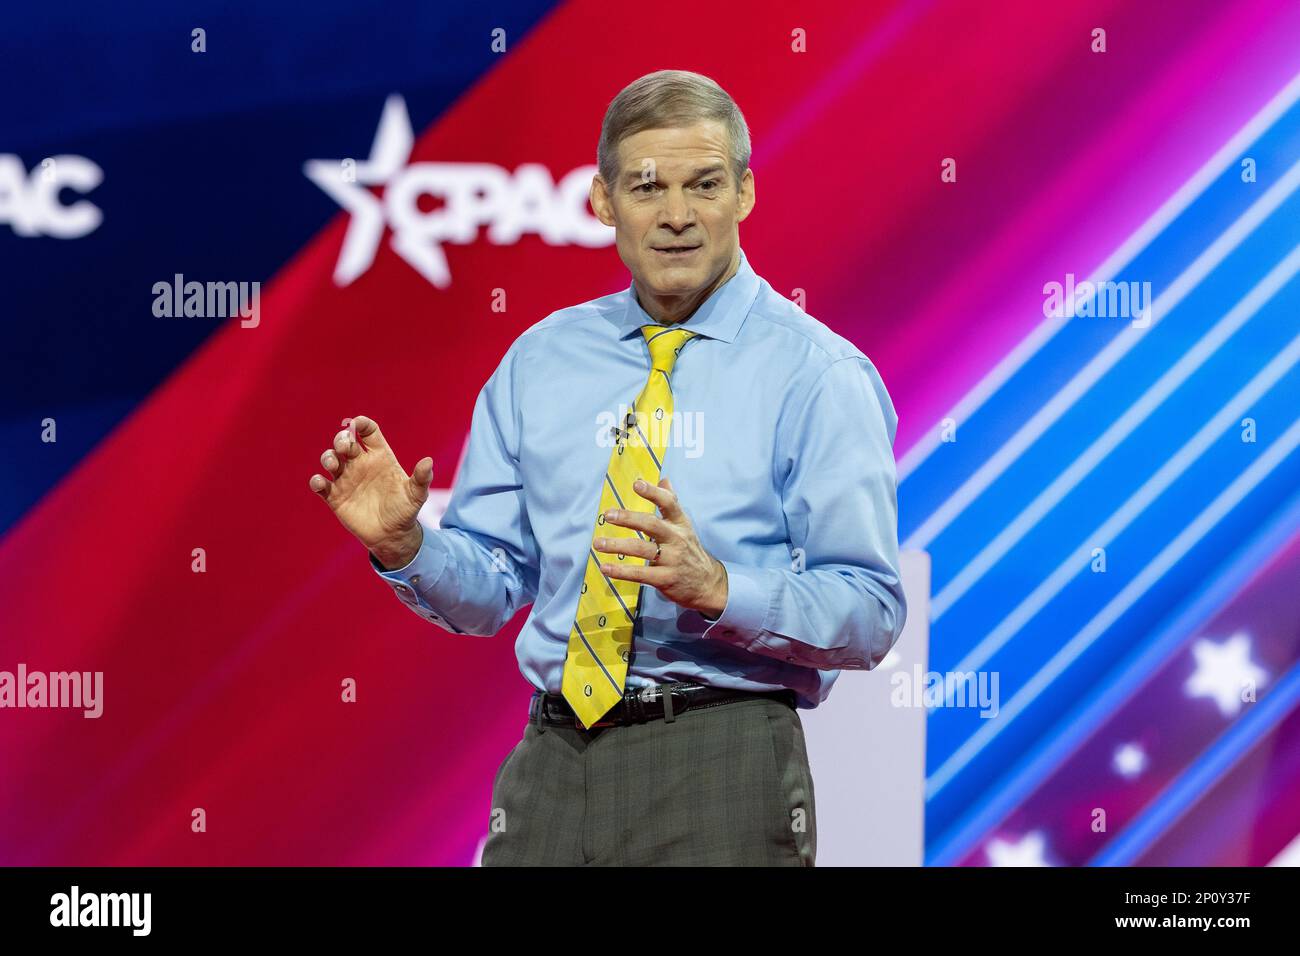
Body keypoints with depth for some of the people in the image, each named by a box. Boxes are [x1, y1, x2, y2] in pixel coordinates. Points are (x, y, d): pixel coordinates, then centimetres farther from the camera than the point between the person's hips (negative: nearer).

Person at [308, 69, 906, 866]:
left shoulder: (817, 374, -5)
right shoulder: (540, 360, 10)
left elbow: (869, 614, -10)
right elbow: (489, 587, 10)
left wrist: (717, 589, -25)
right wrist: (403, 544, -11)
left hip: (721, 767, -4)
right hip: (553, 761, 4)